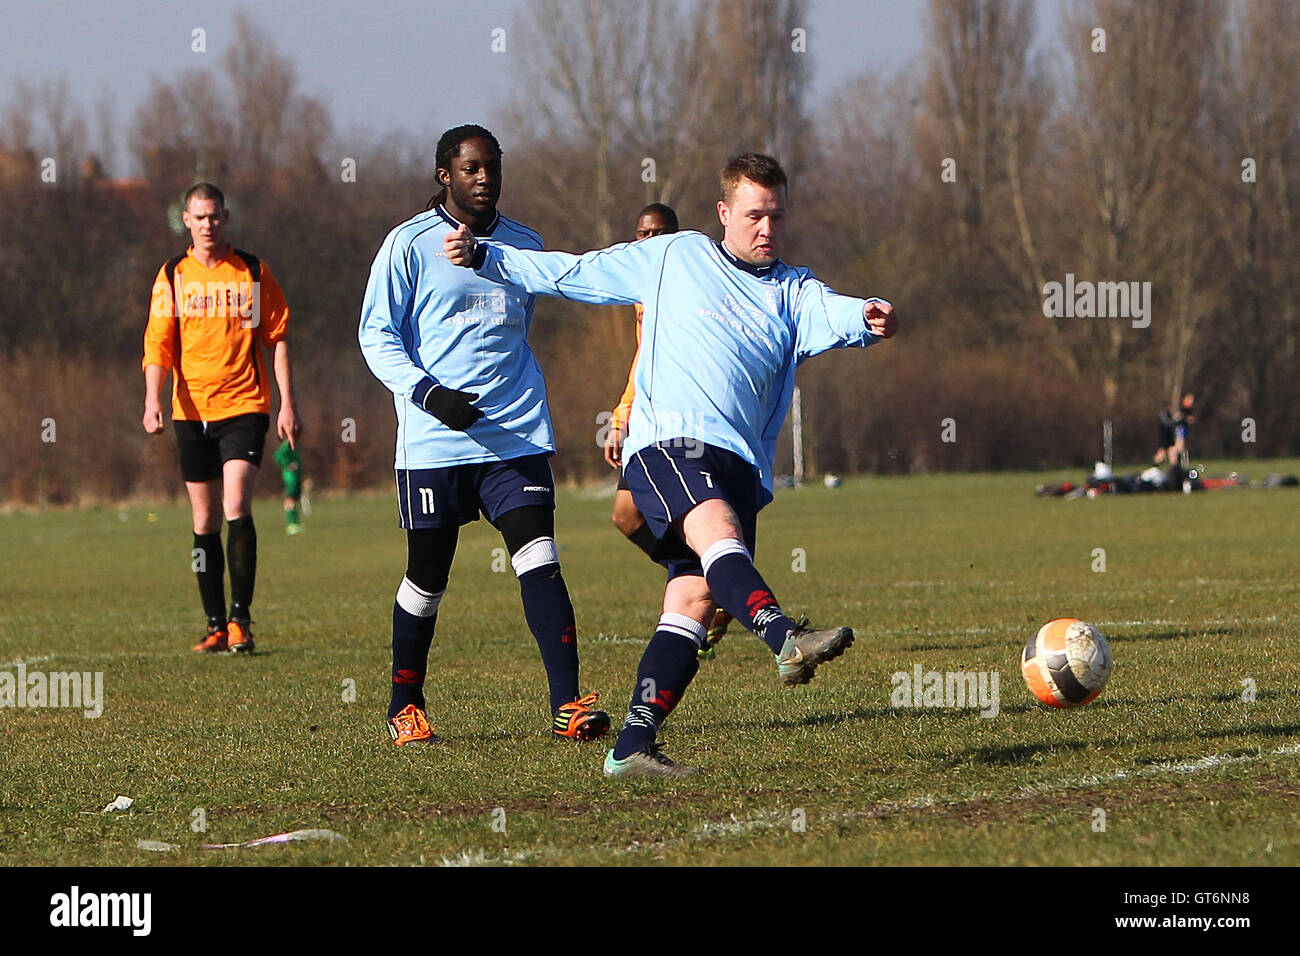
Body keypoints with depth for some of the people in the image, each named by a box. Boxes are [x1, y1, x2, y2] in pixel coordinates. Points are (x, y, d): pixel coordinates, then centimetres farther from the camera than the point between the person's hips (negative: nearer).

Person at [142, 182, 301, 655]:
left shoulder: (254, 273, 3)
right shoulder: (172, 276, 6)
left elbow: (278, 338, 7)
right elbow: (157, 343, 2)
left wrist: (287, 402, 0)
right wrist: (153, 398, -13)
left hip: (244, 406, -2)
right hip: (192, 410, 2)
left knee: (236, 508, -17)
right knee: (204, 521, 5)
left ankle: (240, 618, -12)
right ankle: (216, 624, 12)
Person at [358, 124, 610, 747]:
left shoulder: (524, 245, 12)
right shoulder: (410, 244, -2)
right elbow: (376, 336, -3)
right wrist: (429, 393, -18)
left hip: (517, 437, 3)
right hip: (434, 442, -3)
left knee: (540, 560, -12)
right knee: (427, 577, 5)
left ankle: (567, 704, -17)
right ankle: (405, 706, 23)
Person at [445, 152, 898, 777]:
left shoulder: (793, 292, 20)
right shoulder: (672, 258, 16)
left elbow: (831, 316, -4)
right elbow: (571, 274, 24)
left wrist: (867, 317, -28)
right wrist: (483, 256, 19)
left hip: (740, 465, 4)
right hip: (669, 439, -4)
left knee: (696, 599, -9)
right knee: (716, 526, -33)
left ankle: (631, 747, -8)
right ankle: (786, 642, -56)